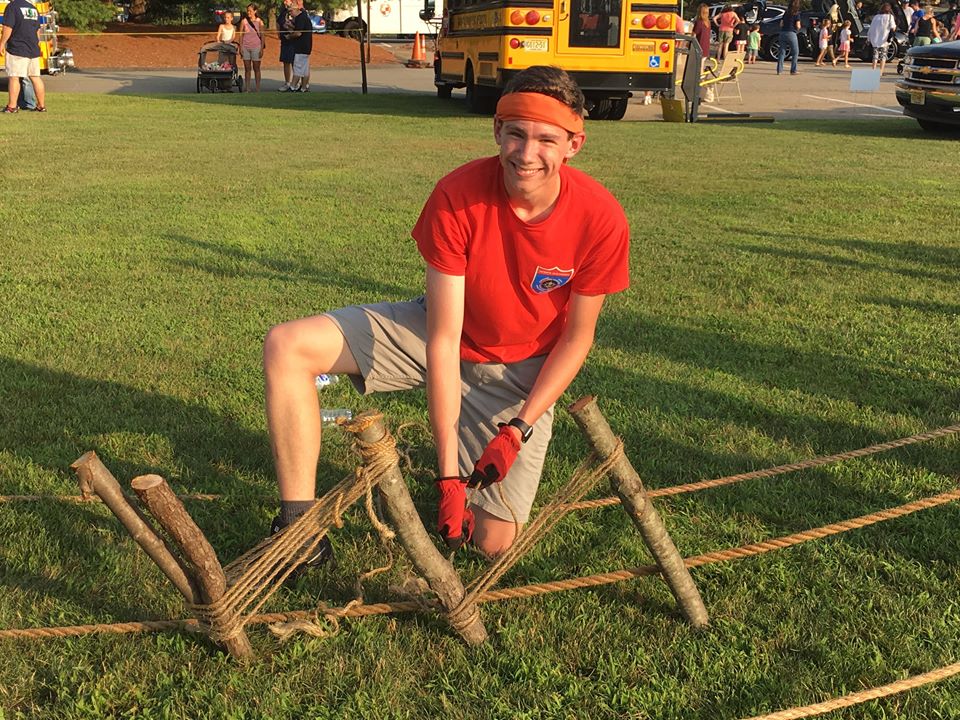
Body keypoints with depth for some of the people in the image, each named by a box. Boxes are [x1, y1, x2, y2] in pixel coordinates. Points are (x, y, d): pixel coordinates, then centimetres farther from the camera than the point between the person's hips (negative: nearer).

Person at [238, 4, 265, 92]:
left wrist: (262, 49, -6)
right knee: (247, 69, 2)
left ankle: (258, 88, 4)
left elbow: (262, 36, 1)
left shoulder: (259, 22, 1)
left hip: (256, 47, -2)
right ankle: (247, 88, 4)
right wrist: (240, 48, 1)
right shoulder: (244, 21, 5)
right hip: (246, 47, 2)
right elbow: (241, 35, 8)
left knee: (256, 68, 1)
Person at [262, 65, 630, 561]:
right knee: (286, 347, -19)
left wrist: (518, 430, -19)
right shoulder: (456, 198, -27)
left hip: (521, 372, 0)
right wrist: (448, 474, -30)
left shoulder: (601, 218, -24)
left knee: (494, 542, -7)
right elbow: (444, 338, -27)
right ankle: (299, 528, -12)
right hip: (439, 333, 1)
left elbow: (577, 336, -10)